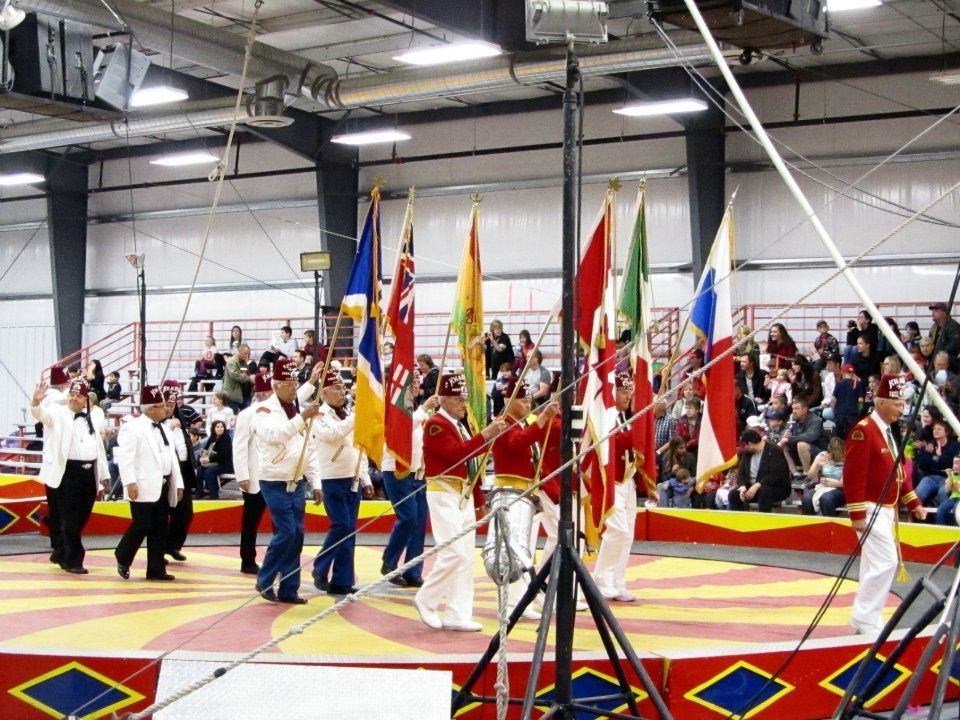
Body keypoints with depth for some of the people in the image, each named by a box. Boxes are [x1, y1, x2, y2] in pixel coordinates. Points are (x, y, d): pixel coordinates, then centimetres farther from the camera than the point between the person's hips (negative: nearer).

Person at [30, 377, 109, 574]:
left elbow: (99, 446, 20)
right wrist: (36, 402, -44)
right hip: (66, 473, -5)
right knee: (70, 519, -4)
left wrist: (104, 474, 19)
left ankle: (61, 553, 27)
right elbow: (41, 413, -21)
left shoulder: (91, 418, 16)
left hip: (88, 473, 6)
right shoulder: (57, 413, 1)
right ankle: (73, 561, 3)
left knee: (81, 518, 11)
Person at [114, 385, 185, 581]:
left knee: (160, 528, 6)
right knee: (142, 525, -8)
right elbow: (125, 457, -16)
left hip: (163, 486, 8)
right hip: (144, 487, -8)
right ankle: (122, 558, 15)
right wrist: (130, 483, -24)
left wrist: (178, 483, 13)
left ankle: (156, 569, 11)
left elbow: (172, 457, 19)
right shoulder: (132, 428, -8)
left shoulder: (163, 429, 17)